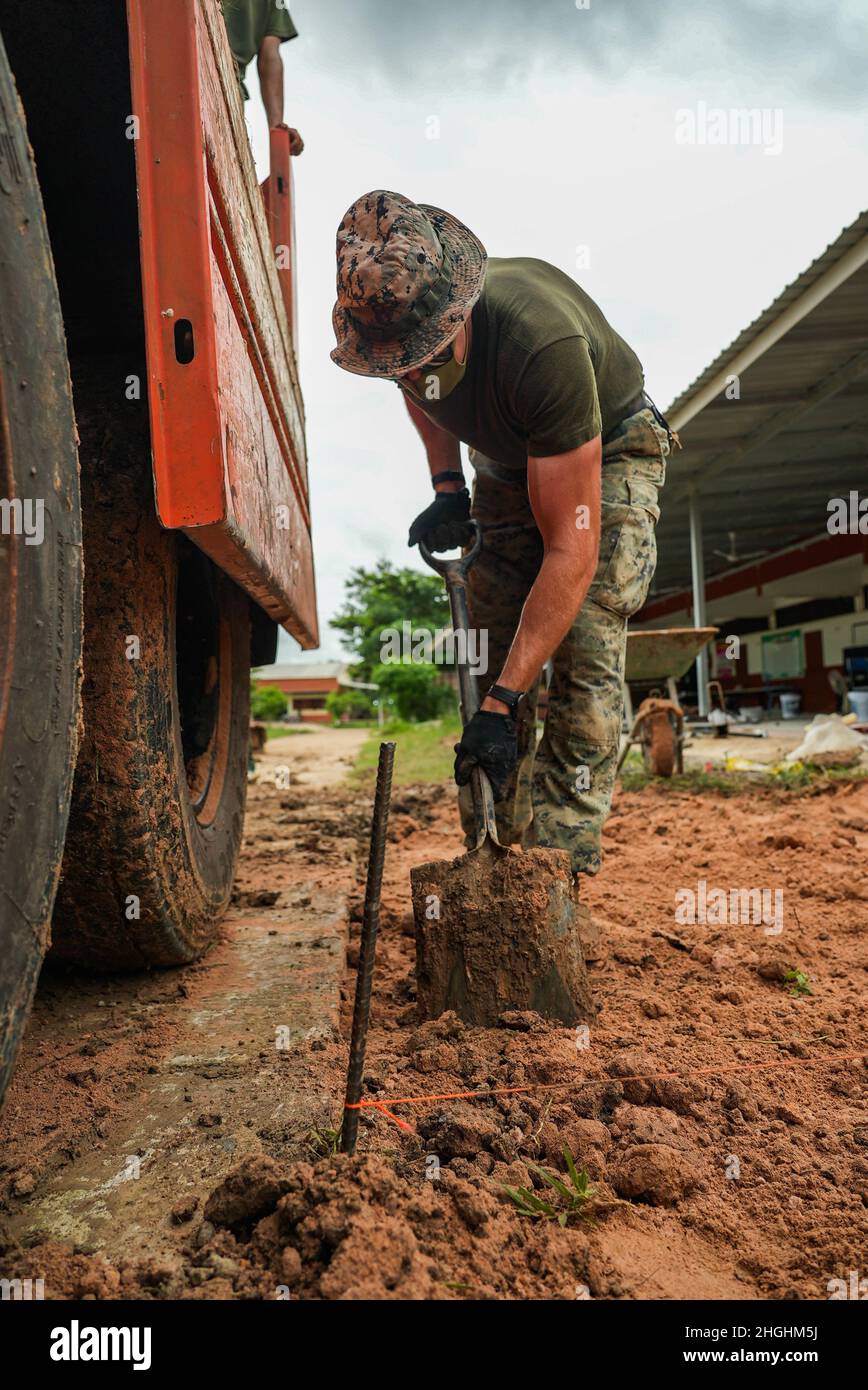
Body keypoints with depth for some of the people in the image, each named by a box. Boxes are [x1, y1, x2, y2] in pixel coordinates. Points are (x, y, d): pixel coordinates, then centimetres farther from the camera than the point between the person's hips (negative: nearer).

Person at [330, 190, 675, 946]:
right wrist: (448, 488, -8)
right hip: (507, 460, 5)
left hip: (610, 451, -5)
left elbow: (571, 547, -39)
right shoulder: (395, 324, -22)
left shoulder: (541, 342, -40)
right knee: (489, 652, -4)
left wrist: (504, 705, -40)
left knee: (585, 656, -21)